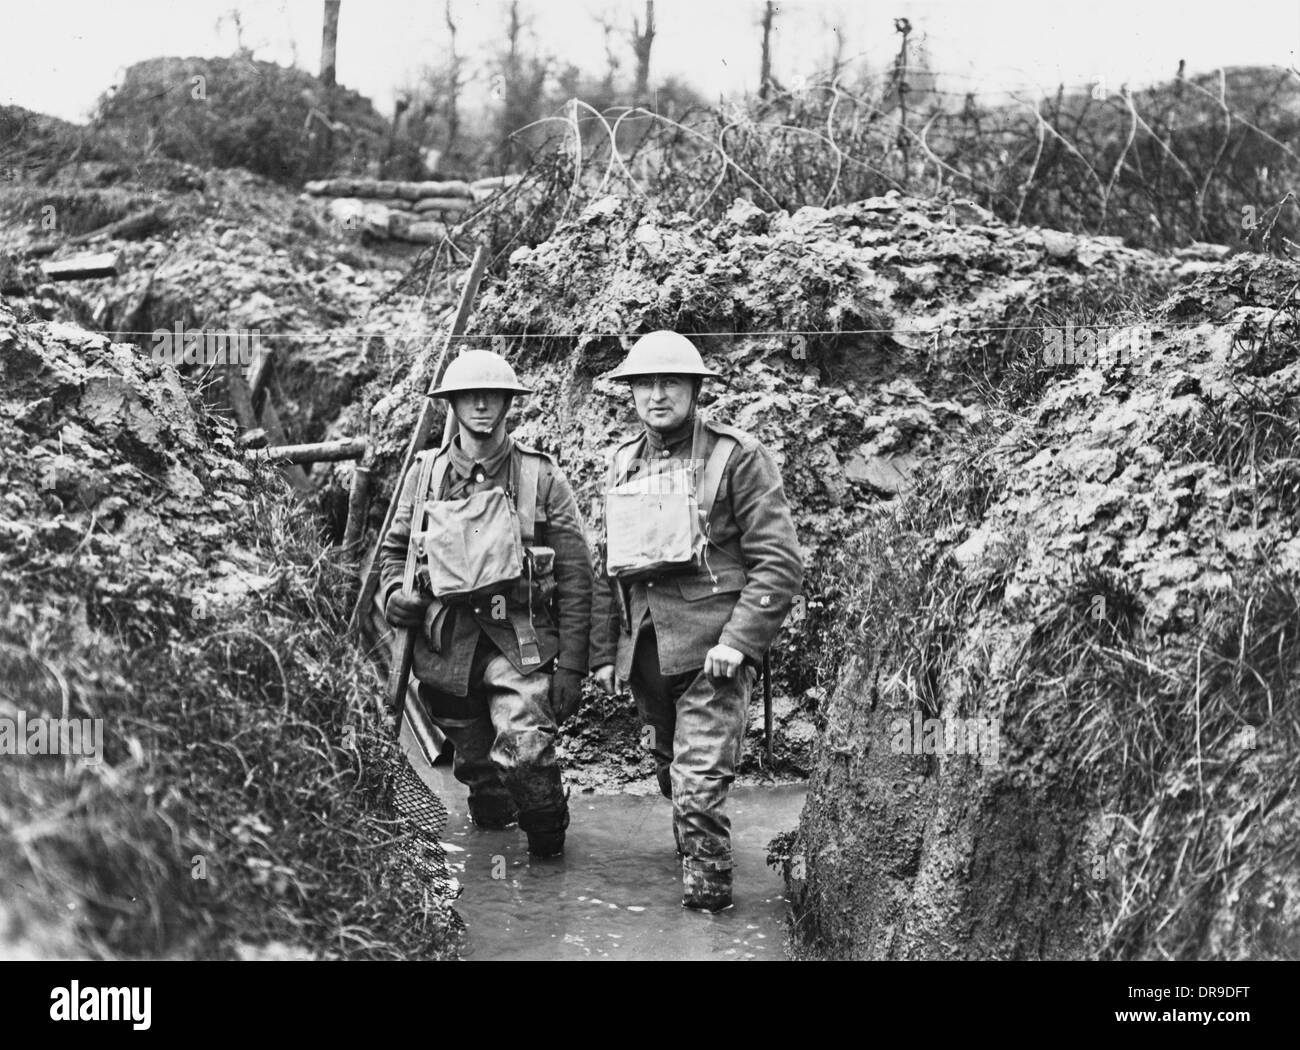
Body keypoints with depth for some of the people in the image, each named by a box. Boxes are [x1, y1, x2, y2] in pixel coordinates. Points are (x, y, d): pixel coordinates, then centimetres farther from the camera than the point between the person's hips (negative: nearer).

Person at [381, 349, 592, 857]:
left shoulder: (542, 476, 0)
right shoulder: (426, 474, 7)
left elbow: (575, 577, 0)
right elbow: (394, 548, 19)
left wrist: (571, 665, -5)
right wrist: (395, 592, -4)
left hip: (521, 640, -3)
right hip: (446, 640, 3)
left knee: (524, 751, -21)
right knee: (473, 761, 13)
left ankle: (548, 839, 7)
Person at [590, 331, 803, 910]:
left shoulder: (738, 455, -7)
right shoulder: (625, 462, 11)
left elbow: (780, 563, -10)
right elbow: (607, 564, 16)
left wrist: (739, 641, -18)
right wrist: (603, 651, 12)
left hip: (712, 646, -6)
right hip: (643, 649, 6)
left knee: (699, 782, -14)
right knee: (670, 770, 19)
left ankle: (708, 889, 3)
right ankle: (692, 853, 42)